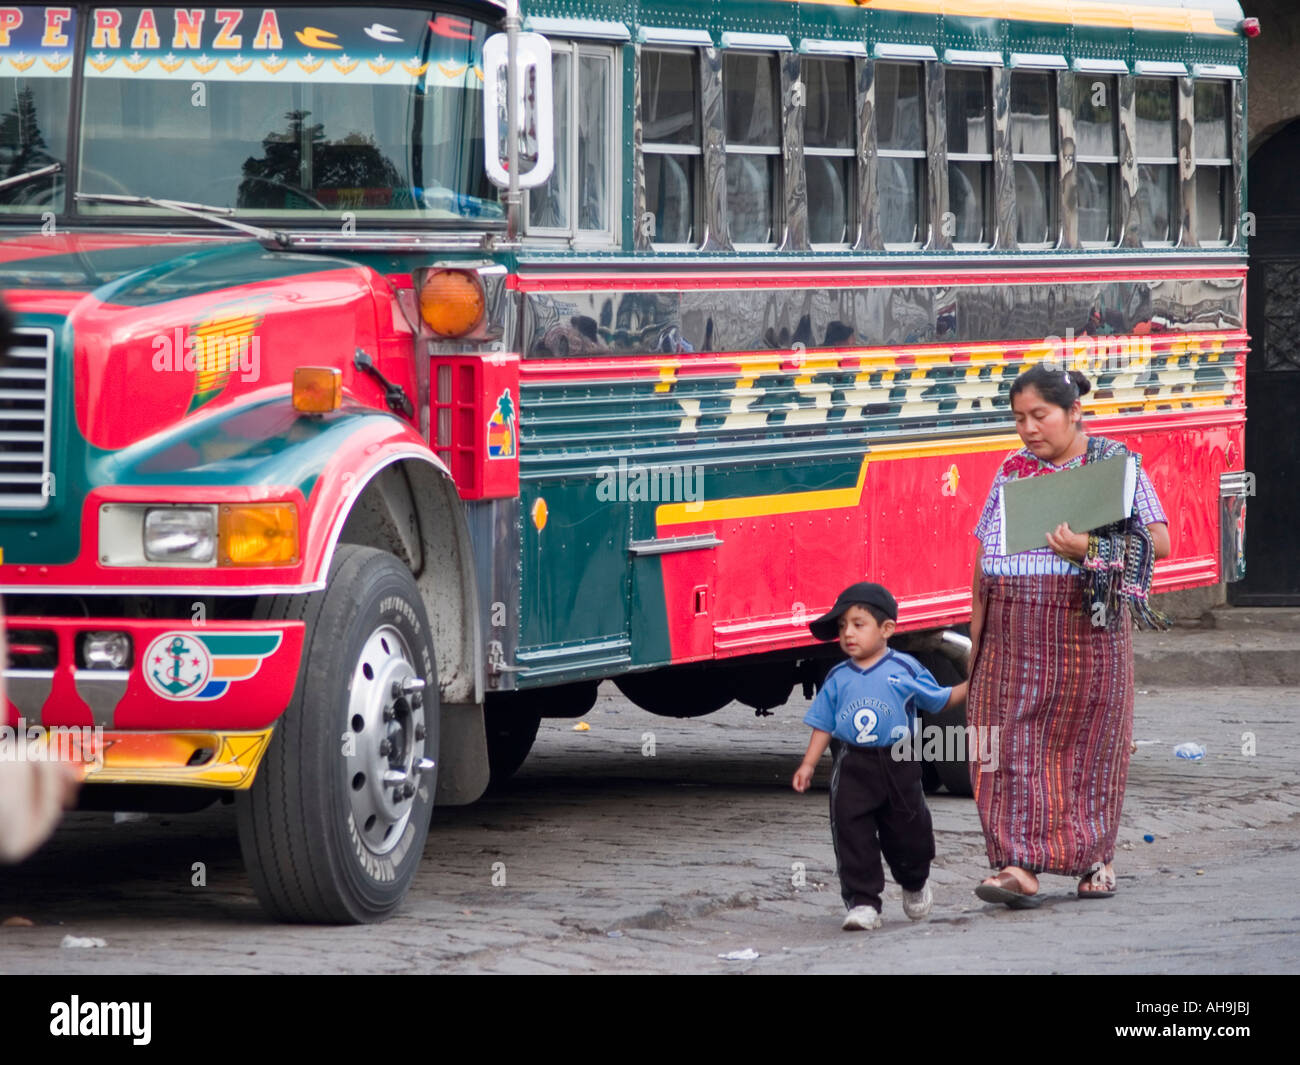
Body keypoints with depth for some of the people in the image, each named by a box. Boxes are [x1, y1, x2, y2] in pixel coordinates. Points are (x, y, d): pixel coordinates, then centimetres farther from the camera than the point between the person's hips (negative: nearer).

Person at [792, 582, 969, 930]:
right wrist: (808, 764, 3)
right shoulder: (838, 679, 5)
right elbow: (824, 725, 9)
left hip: (898, 766, -1)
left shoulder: (905, 669, -1)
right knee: (852, 835, -7)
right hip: (852, 767, 1)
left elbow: (938, 700, 9)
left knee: (906, 832, 10)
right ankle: (862, 903, -3)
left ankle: (915, 883, 39)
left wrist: (971, 685, -3)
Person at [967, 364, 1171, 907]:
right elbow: (985, 557, 15)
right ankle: (1019, 866, -12)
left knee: (1088, 744, 3)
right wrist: (976, 637, 11)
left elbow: (1159, 543, -4)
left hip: (1088, 627, -3)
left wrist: (1092, 550, -17)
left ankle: (1095, 858, 17)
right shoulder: (1012, 471, 13)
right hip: (1015, 633, 3)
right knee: (1013, 744, -7)